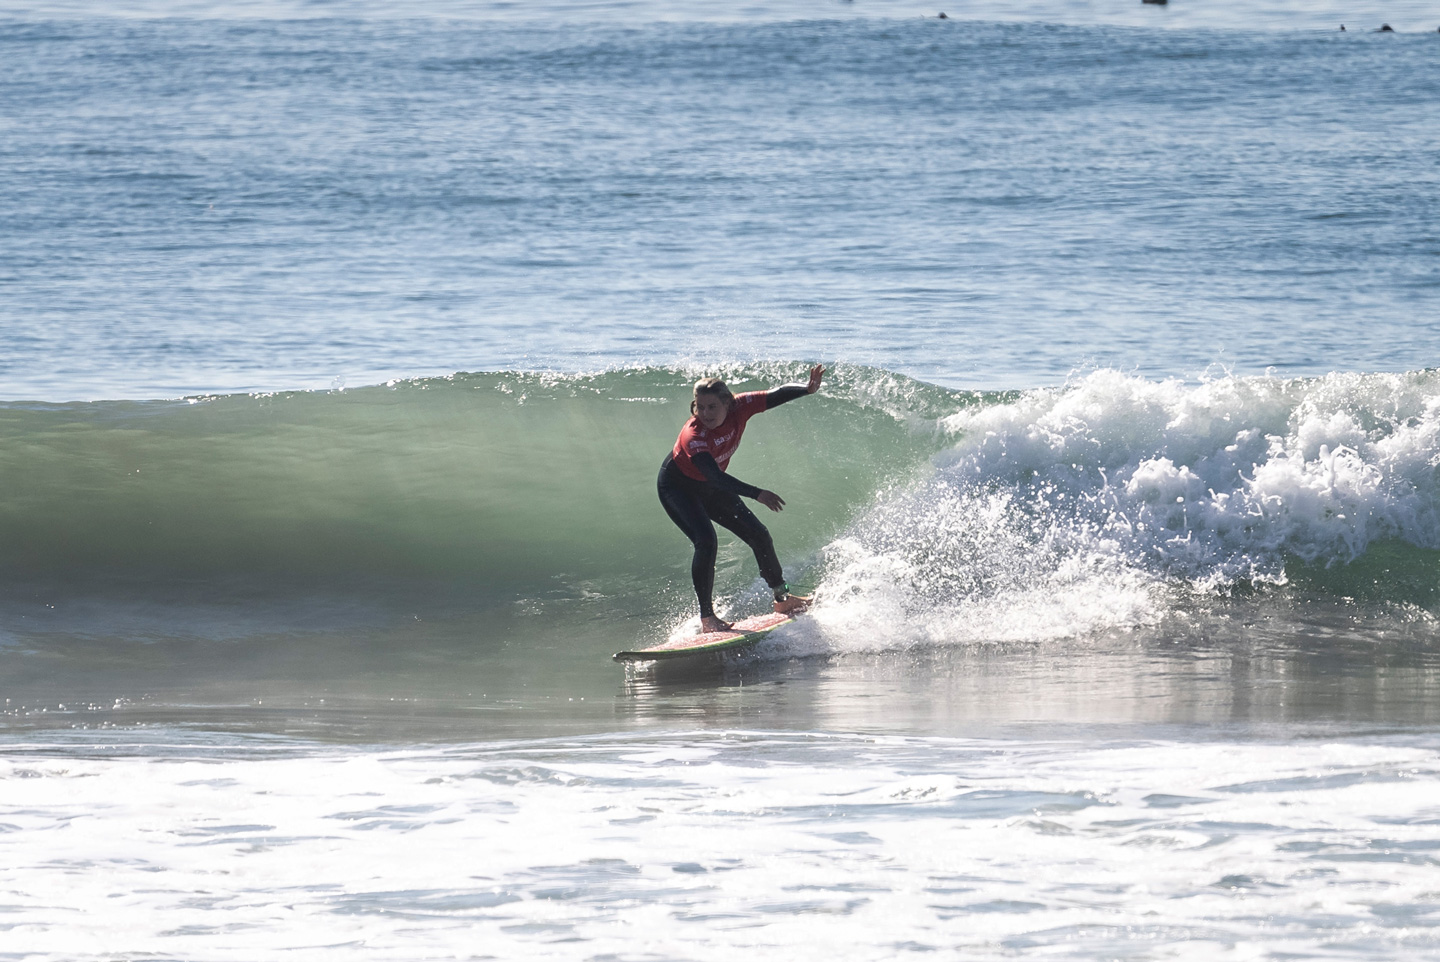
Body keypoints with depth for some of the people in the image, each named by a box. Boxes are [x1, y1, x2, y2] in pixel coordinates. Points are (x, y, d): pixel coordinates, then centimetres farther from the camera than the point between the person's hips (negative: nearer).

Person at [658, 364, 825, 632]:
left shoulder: (738, 408, -22)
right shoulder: (693, 436, -39)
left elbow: (775, 397, -22)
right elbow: (715, 477, -48)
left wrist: (808, 388, -40)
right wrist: (757, 494, -55)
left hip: (710, 488, 7)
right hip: (677, 487, -7)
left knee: (758, 535, 8)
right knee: (705, 541, -27)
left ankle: (782, 597, 28)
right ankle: (707, 617, -20)